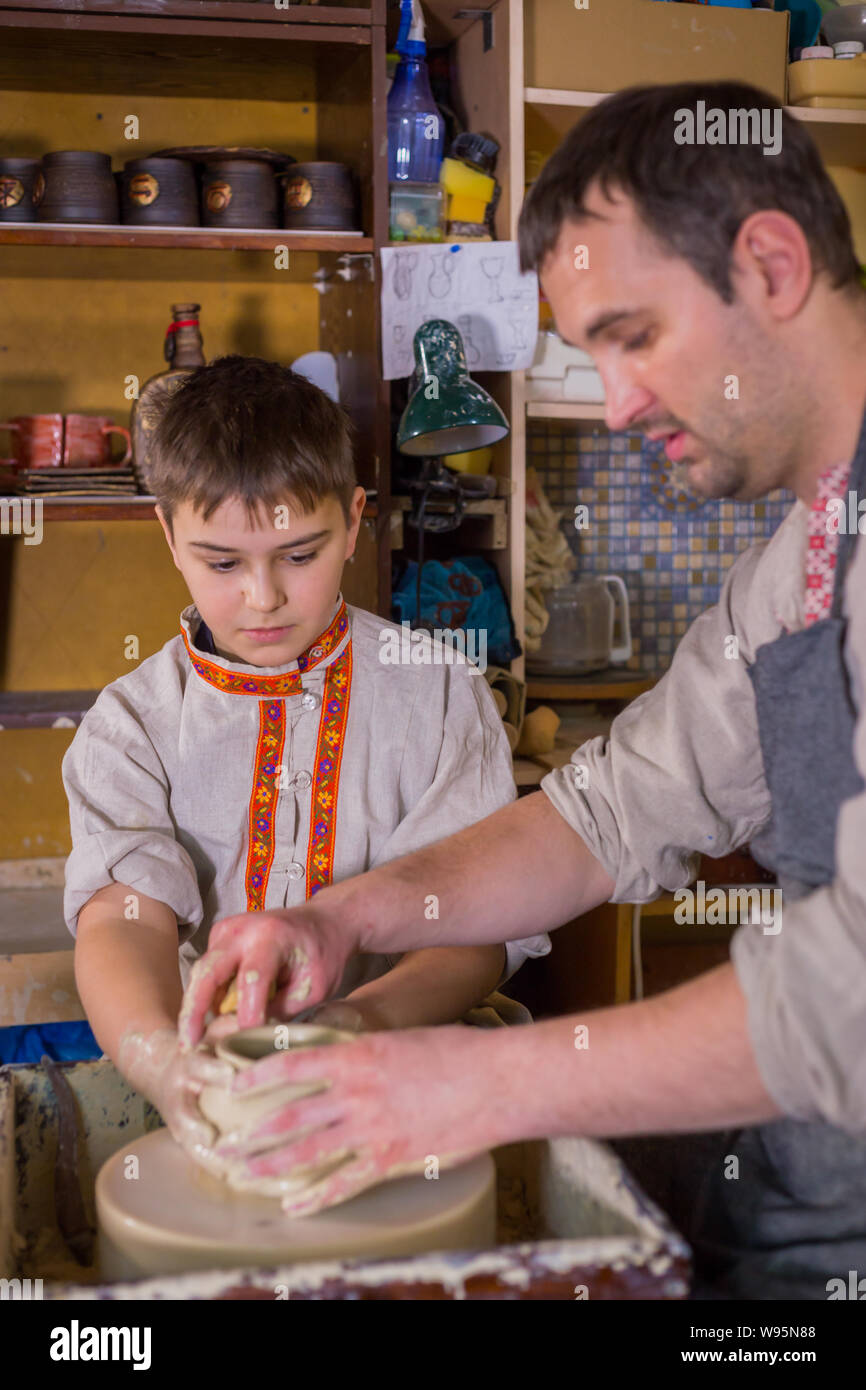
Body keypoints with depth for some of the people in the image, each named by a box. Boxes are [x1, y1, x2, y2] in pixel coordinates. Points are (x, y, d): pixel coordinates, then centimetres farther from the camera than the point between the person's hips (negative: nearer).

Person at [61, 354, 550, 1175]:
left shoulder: (437, 692, 3)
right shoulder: (132, 725, 5)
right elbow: (124, 915, -11)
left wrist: (370, 1017, -29)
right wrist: (157, 1058, -35)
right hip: (211, 1071, 1)